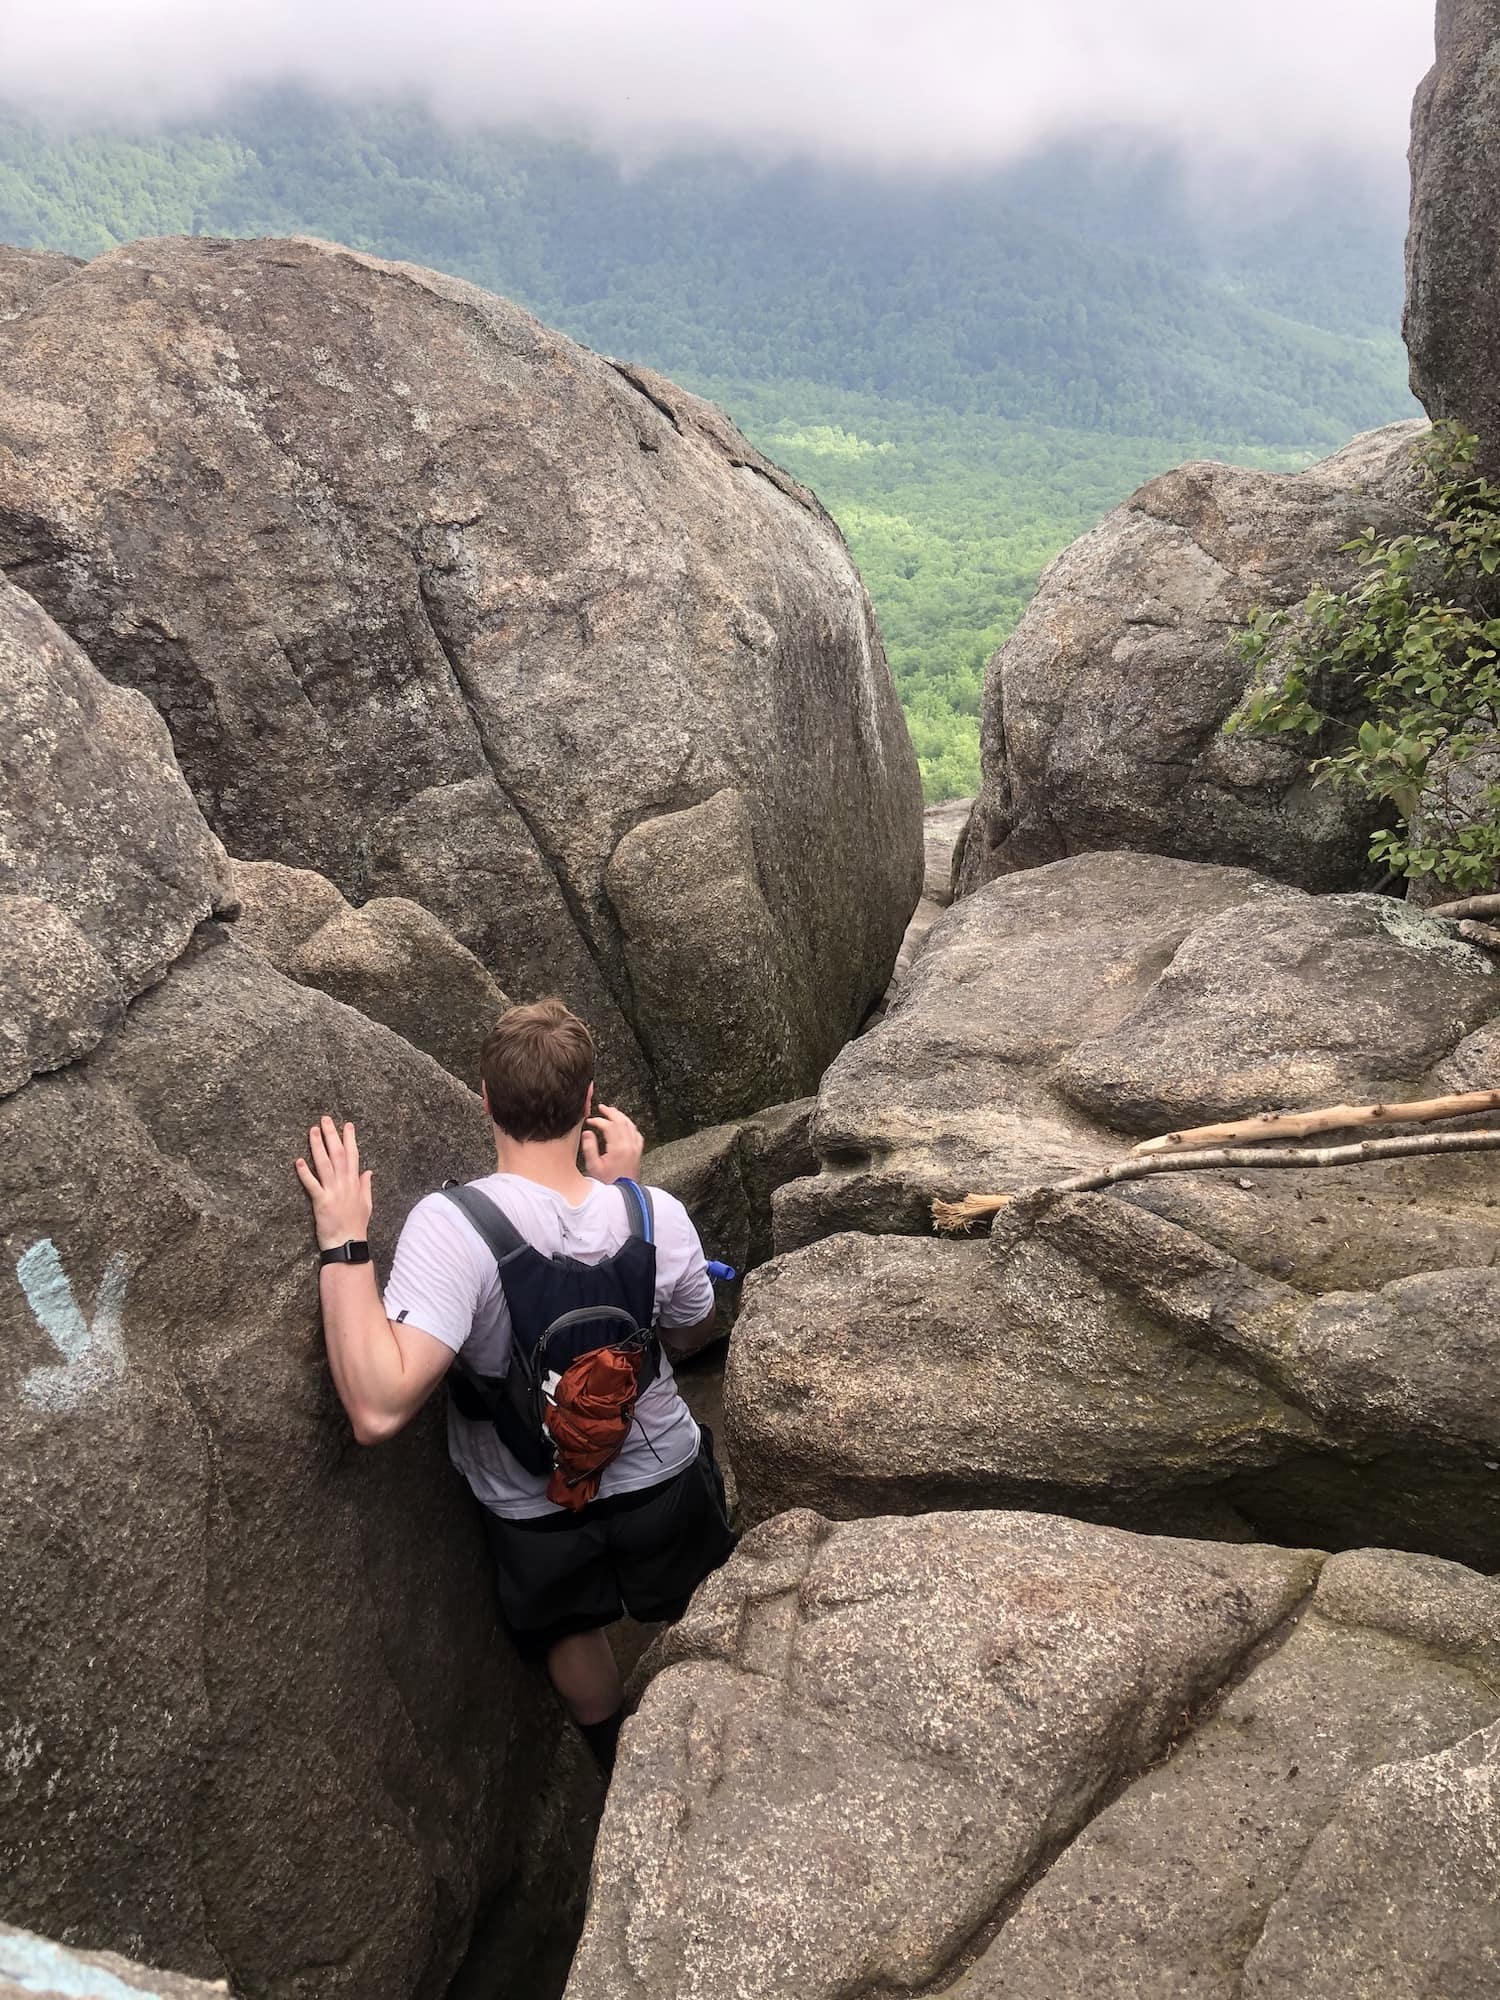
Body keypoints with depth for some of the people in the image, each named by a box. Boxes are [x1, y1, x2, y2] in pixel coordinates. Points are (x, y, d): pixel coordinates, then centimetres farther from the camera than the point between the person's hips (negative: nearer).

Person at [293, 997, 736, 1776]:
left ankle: (623, 1771, 55)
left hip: (535, 1512, -1)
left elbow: (378, 1408, -41)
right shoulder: (655, 1214, -25)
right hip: (661, 1478, 1)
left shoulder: (451, 1224, -35)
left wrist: (344, 1243, -35)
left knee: (571, 1633, 32)